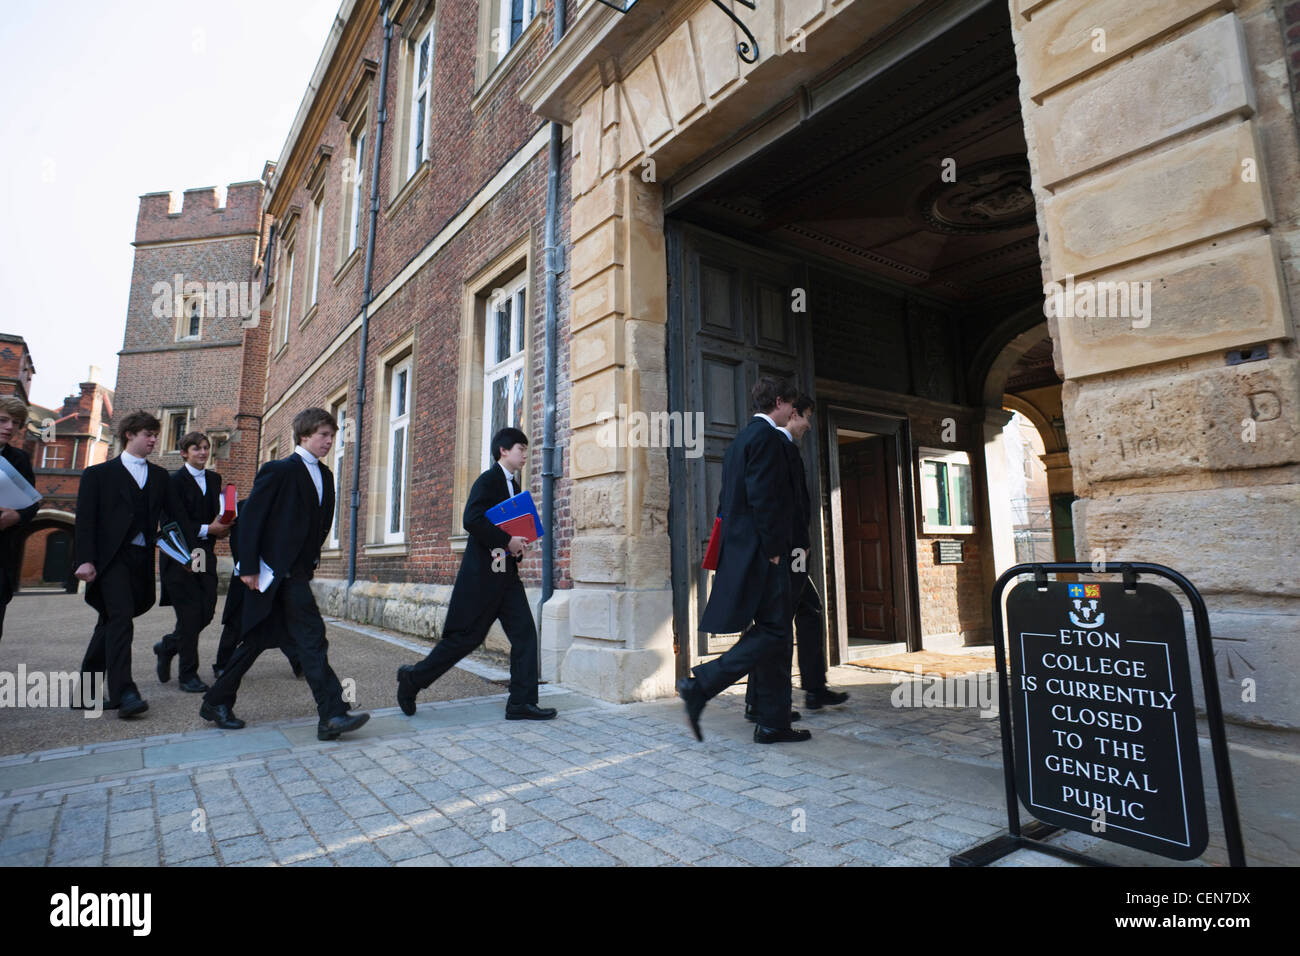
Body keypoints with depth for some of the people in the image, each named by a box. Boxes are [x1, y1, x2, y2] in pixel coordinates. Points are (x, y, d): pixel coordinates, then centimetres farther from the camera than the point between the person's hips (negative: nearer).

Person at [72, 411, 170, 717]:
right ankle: (123, 693, -17)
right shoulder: (99, 474, 5)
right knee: (121, 619, -15)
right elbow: (85, 519, -1)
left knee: (111, 623, 11)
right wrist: (85, 559, -11)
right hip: (111, 557, -4)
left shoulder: (160, 476, 16)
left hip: (142, 559, 4)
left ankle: (88, 689, 22)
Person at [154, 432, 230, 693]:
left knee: (207, 611, 1)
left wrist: (221, 527, -4)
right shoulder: (174, 481, -5)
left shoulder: (214, 479, 15)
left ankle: (167, 646, 29)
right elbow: (176, 521, -12)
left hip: (205, 553, 6)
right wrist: (206, 529, -17)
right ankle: (188, 674, 5)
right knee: (190, 612, -6)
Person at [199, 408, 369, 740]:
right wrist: (249, 567, -13)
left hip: (299, 571, 8)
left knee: (260, 638, 16)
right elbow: (249, 517, -11)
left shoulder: (324, 475, 14)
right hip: (279, 571, -8)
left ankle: (216, 702, 31)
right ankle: (332, 715, -11)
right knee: (311, 635, -12)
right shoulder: (279, 471, -9)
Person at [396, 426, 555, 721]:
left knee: (525, 634, 2)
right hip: (483, 573, -8)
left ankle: (521, 703, 7)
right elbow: (472, 520, -23)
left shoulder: (514, 486, 18)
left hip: (507, 574, 9)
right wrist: (507, 541, -20)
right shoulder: (488, 480, -9)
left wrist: (519, 547, 5)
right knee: (466, 637, -1)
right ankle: (413, 677, 19)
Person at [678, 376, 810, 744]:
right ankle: (700, 685, -10)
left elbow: (726, 500, 20)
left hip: (744, 551, 10)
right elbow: (762, 497, -20)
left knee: (774, 634, 12)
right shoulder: (767, 437, -10)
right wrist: (773, 549, -16)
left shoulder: (742, 438, 20)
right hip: (760, 552, -10)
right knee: (773, 633, -7)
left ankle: (773, 723, 17)